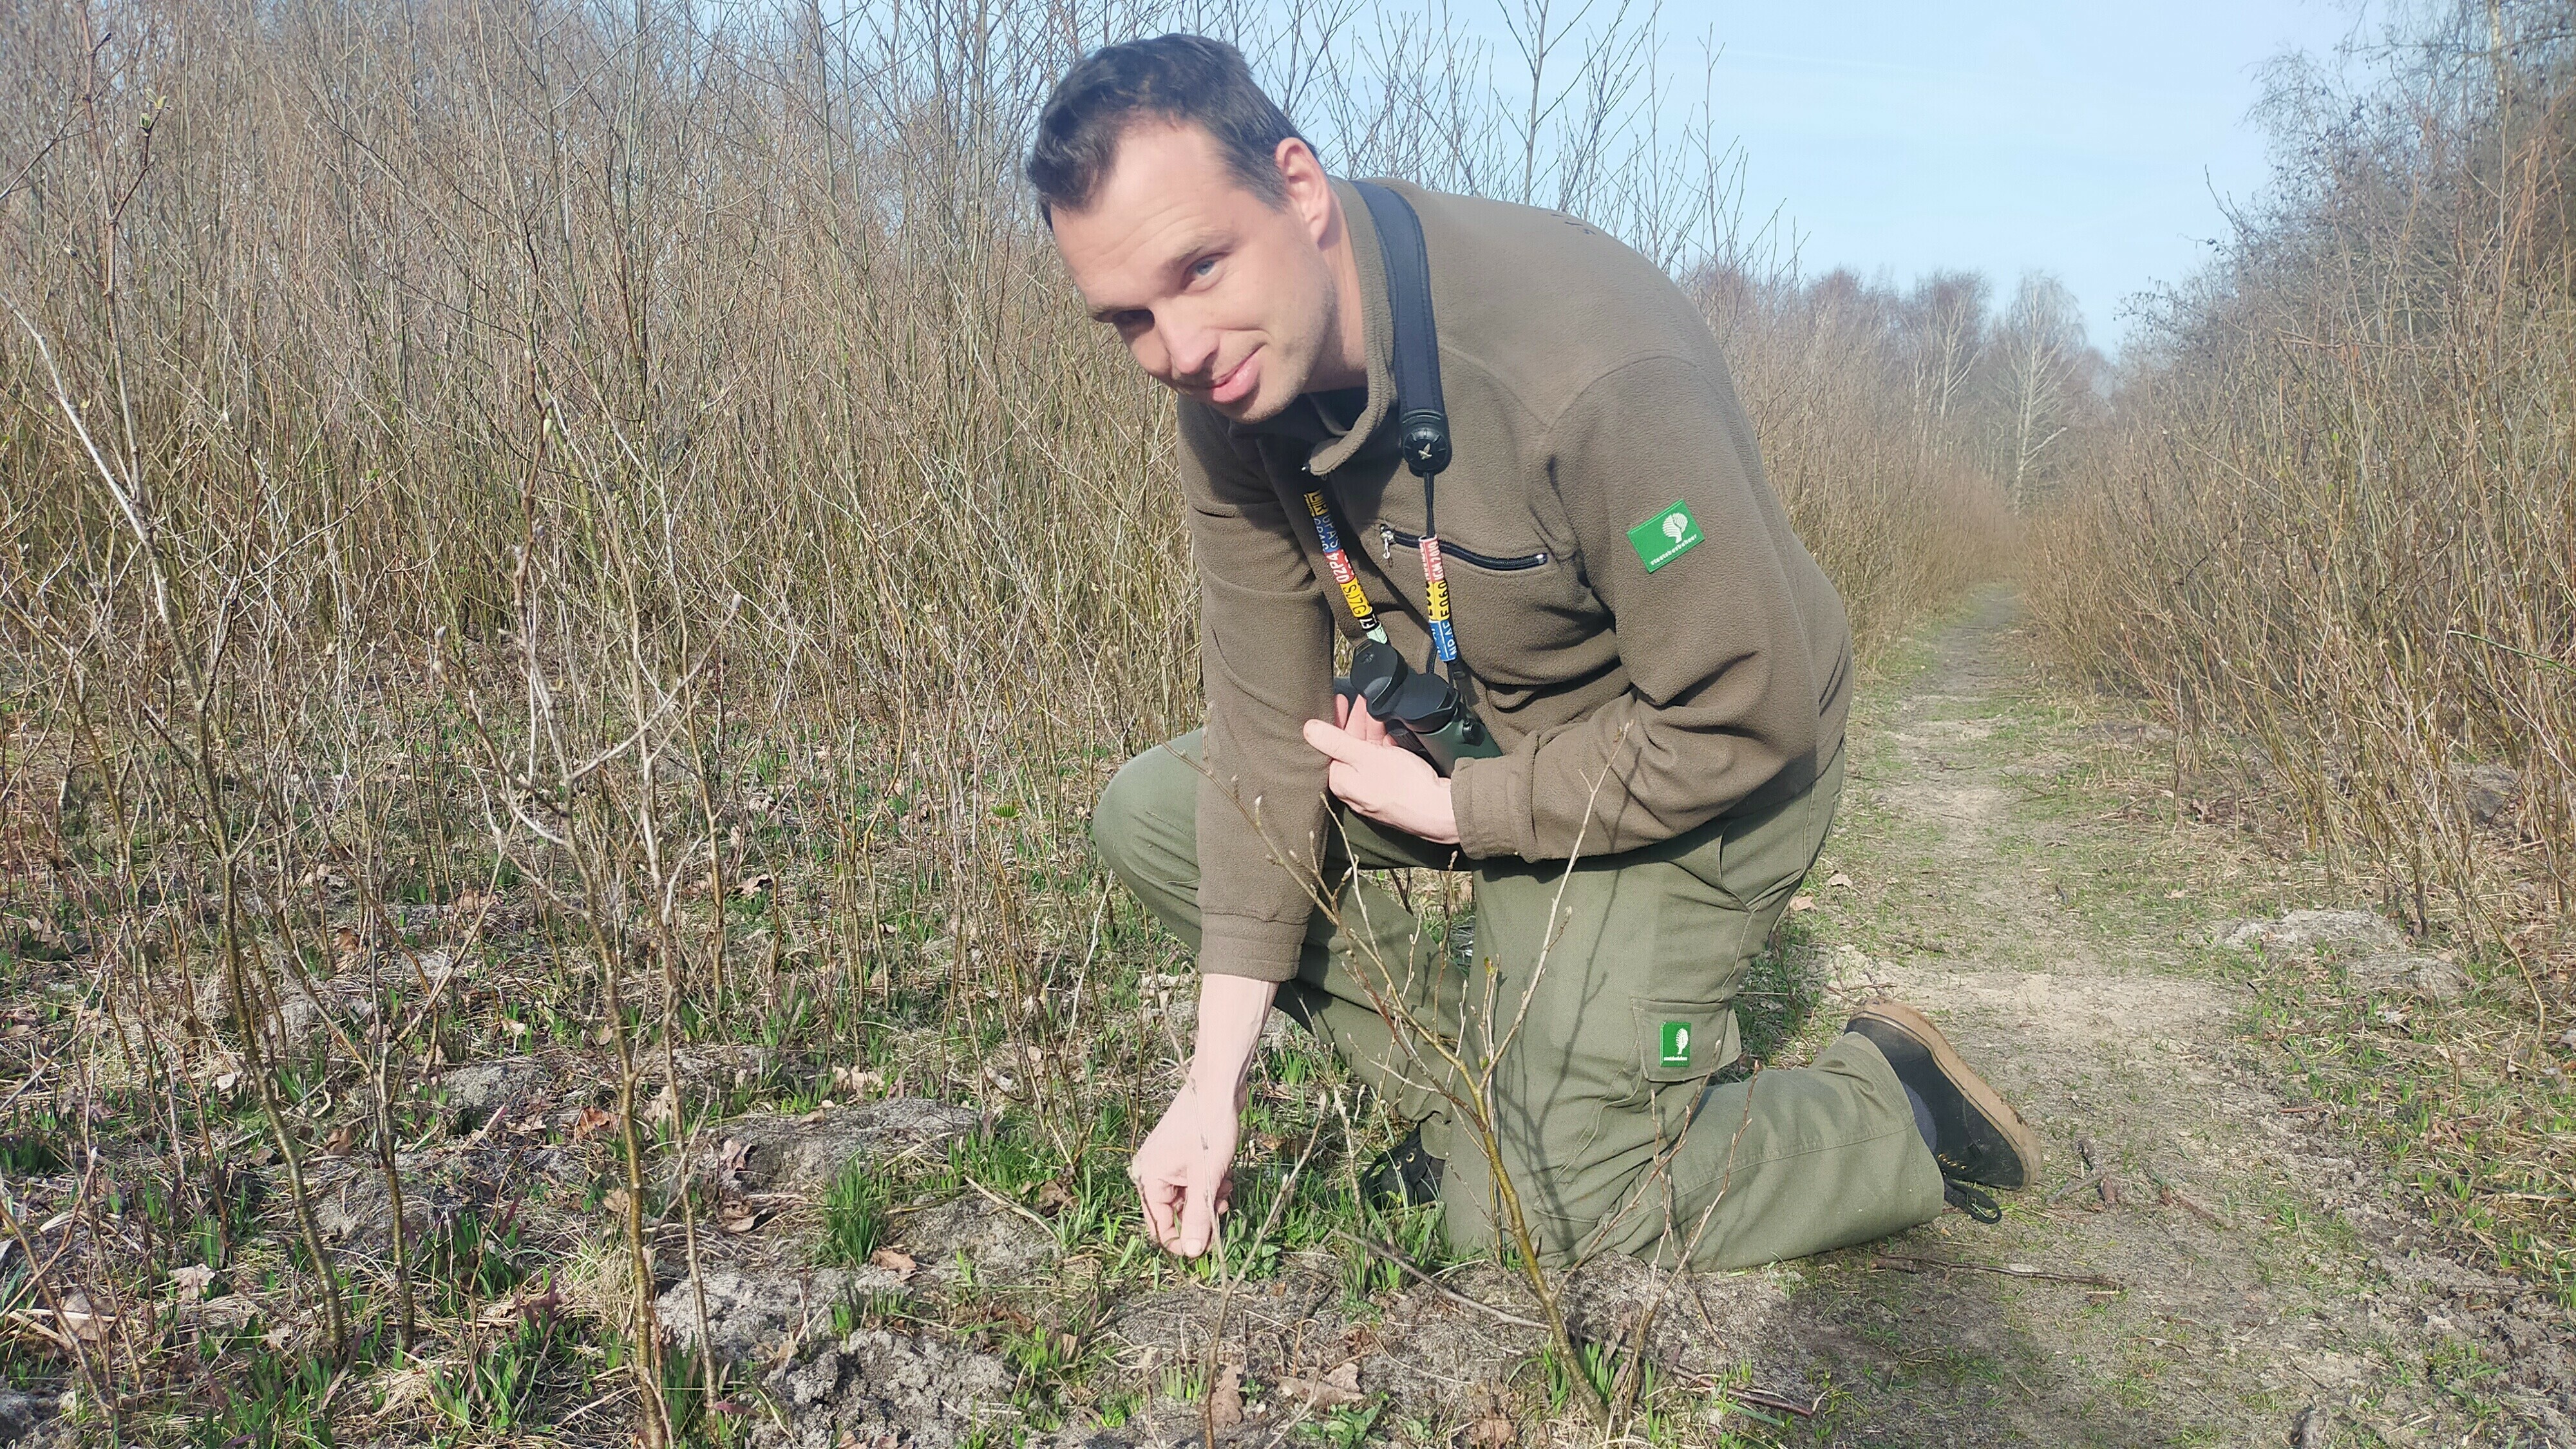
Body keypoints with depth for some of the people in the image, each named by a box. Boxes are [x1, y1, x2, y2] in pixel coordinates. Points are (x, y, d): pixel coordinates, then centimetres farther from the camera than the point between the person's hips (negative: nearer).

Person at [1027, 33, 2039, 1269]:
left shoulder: (1591, 366, -37)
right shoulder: (1228, 395, -14)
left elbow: (1746, 717, -29)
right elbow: (1268, 720, -11)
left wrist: (1451, 809, -18)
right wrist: (1215, 1076, -12)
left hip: (1692, 772, -7)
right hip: (1475, 726, 7)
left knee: (1527, 1216, -8)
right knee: (1151, 817, -2)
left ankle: (1895, 1108, 14)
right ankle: (1474, 1088, 7)